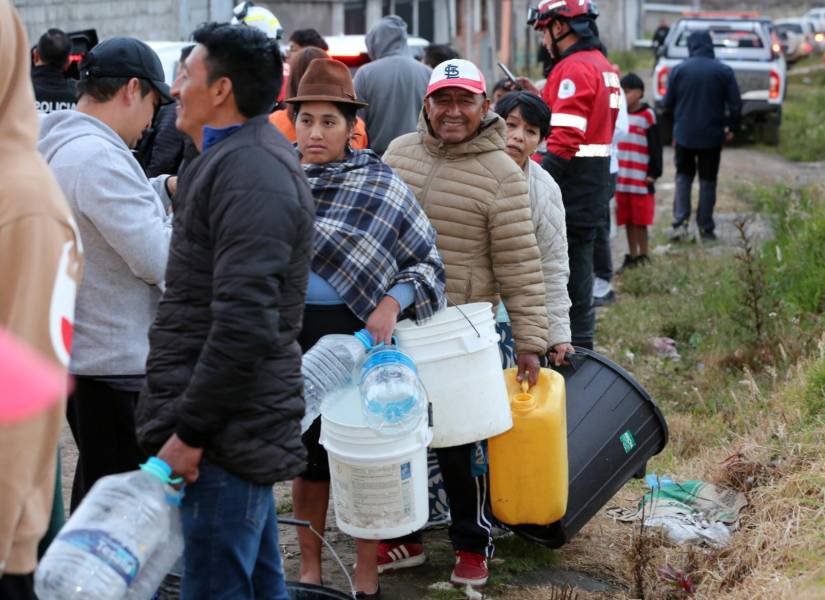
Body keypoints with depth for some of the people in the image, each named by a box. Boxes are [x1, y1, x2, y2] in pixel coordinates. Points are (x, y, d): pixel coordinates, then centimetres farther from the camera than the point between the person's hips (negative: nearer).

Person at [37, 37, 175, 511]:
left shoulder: (60, 146, 10)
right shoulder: (99, 156, -23)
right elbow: (158, 261, -24)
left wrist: (166, 189, 10)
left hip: (79, 350, 11)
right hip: (115, 364, -11)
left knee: (95, 487, 20)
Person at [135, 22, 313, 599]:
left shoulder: (249, 172, -17)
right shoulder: (245, 158, 17)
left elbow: (244, 322, -25)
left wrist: (191, 429, -21)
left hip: (227, 431, -11)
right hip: (238, 425, 11)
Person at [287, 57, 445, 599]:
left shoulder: (381, 186, -5)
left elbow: (427, 261, -1)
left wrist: (393, 303, -16)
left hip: (359, 333, -3)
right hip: (293, 336, 3)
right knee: (307, 456, 12)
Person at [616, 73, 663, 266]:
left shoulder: (648, 116, -6)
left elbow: (655, 147, -6)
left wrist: (653, 173, -9)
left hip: (641, 180, -5)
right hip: (621, 179, 5)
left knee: (640, 221, 0)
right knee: (628, 221, 10)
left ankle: (643, 257, 10)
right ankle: (632, 256, 18)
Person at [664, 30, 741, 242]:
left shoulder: (678, 70, -4)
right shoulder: (724, 71, -5)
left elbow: (668, 103, 0)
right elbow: (736, 104, -4)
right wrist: (732, 128, 10)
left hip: (684, 135, 0)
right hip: (713, 136, 0)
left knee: (683, 176, 14)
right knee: (708, 181, 9)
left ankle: (680, 221, -2)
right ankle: (706, 229, 12)